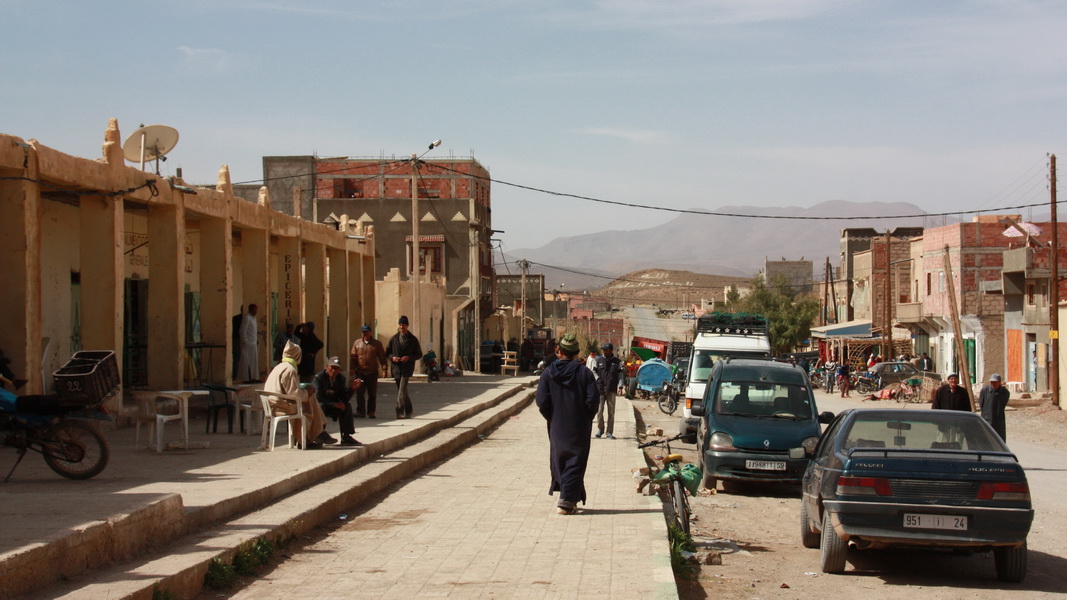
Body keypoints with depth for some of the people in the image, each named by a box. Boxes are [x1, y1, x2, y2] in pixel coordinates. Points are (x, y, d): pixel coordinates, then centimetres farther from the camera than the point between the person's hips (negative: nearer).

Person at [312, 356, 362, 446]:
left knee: (347, 405, -20)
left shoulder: (341, 377, -1)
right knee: (320, 407, -38)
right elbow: (318, 398, -25)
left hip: (334, 405, 5)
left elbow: (345, 398, -3)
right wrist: (334, 404, -29)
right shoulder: (318, 377, -18)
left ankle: (346, 437, -17)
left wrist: (352, 388, -20)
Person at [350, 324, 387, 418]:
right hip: (360, 372, 0)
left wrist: (384, 369, -5)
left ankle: (371, 412, 14)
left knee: (372, 394, 5)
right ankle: (360, 411, 1)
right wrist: (352, 368, -1)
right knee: (359, 393, -5)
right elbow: (353, 357, 9)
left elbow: (382, 357, 4)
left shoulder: (377, 344, 6)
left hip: (372, 372, 0)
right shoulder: (357, 343, 10)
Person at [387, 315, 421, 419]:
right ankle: (408, 411, 24)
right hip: (397, 367, 4)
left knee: (402, 389, -18)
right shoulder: (393, 339, 10)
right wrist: (392, 357, -8)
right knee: (402, 390, 10)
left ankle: (400, 412, -23)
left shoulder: (413, 339, 2)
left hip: (407, 368, -4)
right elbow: (387, 353, 15)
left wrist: (409, 358, -13)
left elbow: (419, 354, 4)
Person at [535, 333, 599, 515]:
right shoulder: (584, 372, -7)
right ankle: (567, 501, -5)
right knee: (575, 463, 2)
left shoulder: (548, 373, -3)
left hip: (556, 427, 2)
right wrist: (587, 418, 4)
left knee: (558, 461, 17)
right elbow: (593, 399, -12)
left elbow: (541, 401, -9)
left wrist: (552, 418, 7)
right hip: (579, 429, -2)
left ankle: (568, 498, 23)